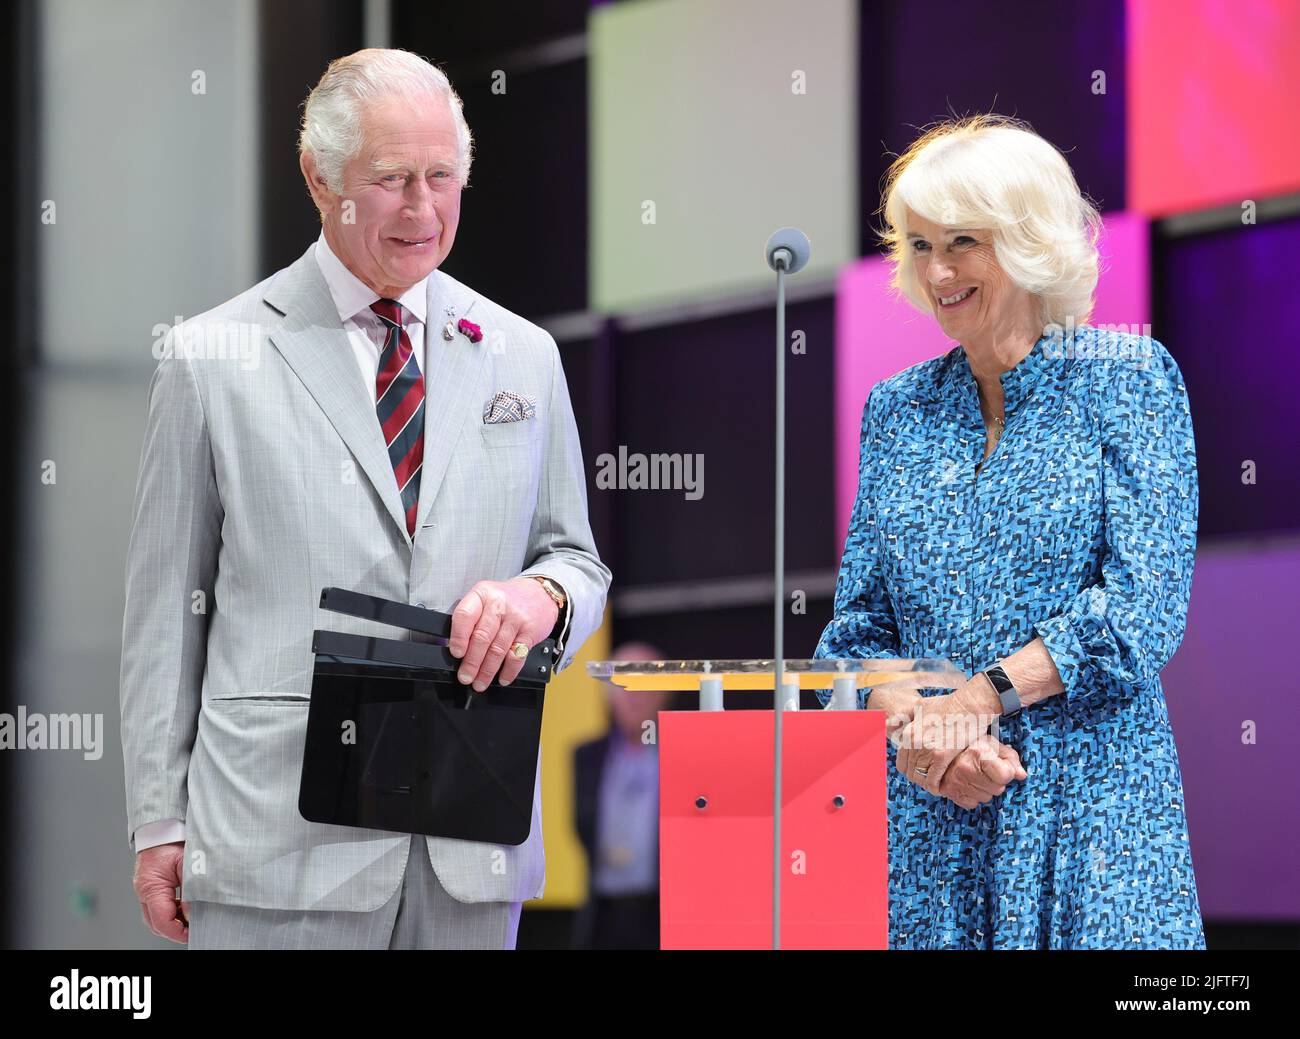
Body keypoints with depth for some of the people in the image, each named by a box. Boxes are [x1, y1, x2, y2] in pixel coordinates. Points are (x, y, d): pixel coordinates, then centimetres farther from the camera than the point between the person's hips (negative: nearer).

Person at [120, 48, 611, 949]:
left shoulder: (523, 357, 12)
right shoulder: (212, 360, 2)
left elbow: (577, 561, 17)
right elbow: (166, 606, 3)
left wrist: (543, 594, -8)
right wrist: (159, 823, 0)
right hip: (282, 840, -3)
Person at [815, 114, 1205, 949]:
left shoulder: (1126, 378, 0)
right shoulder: (898, 409, 12)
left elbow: (1143, 606, -9)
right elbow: (861, 624, 10)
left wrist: (974, 699, -16)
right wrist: (914, 723, -11)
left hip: (1090, 794, -3)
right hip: (926, 805, 4)